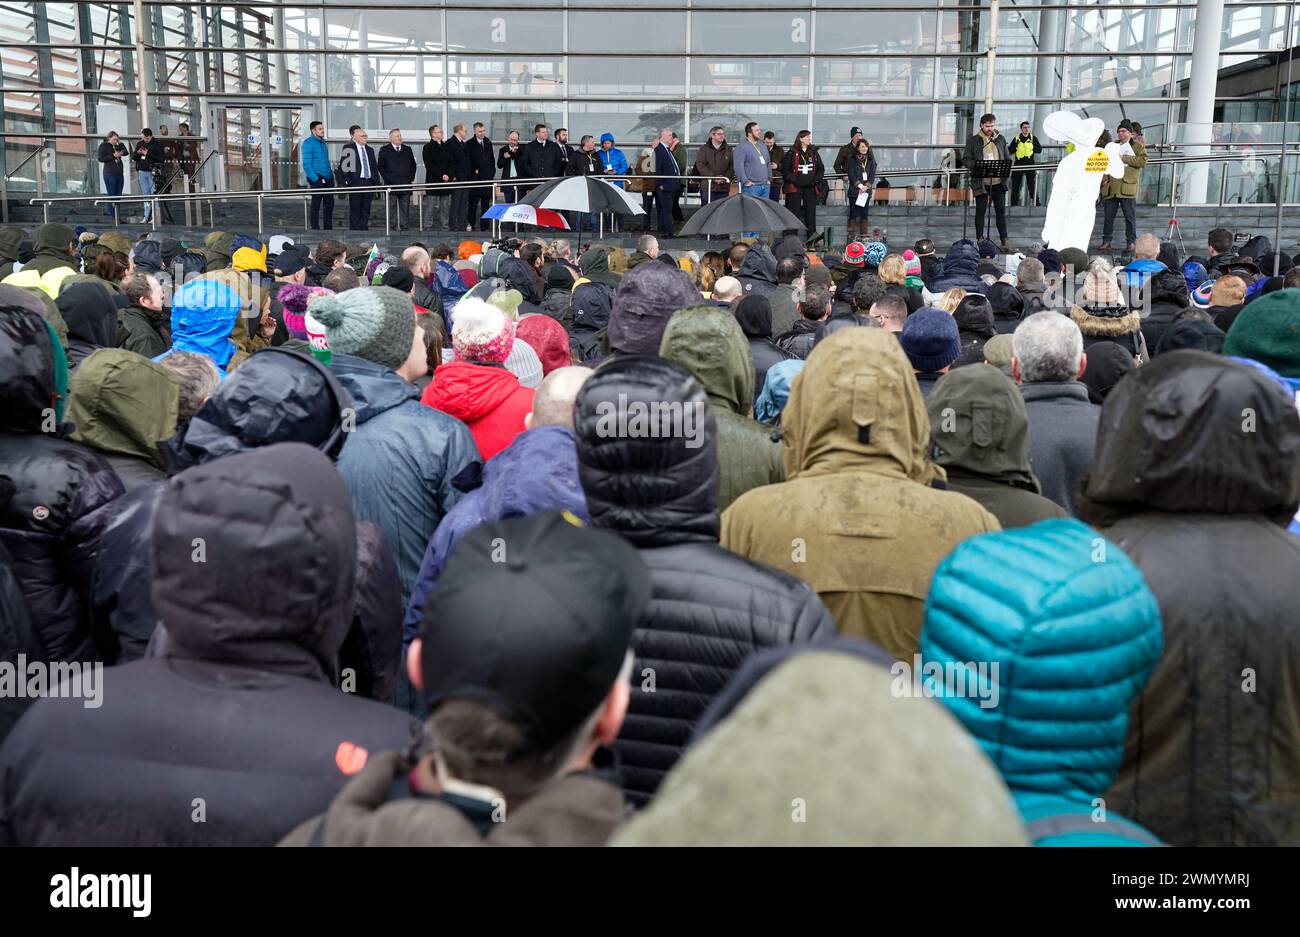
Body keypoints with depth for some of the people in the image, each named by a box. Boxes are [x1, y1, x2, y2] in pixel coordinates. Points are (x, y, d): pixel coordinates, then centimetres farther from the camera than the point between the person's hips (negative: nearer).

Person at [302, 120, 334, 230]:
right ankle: (315, 230, 2)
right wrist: (316, 179, -19)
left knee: (329, 204, 10)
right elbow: (306, 164, -13)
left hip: (328, 179, 8)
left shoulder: (323, 142, 16)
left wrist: (331, 176, 13)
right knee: (315, 205, -2)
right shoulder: (308, 143, -8)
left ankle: (328, 229, 18)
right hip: (317, 179, -8)